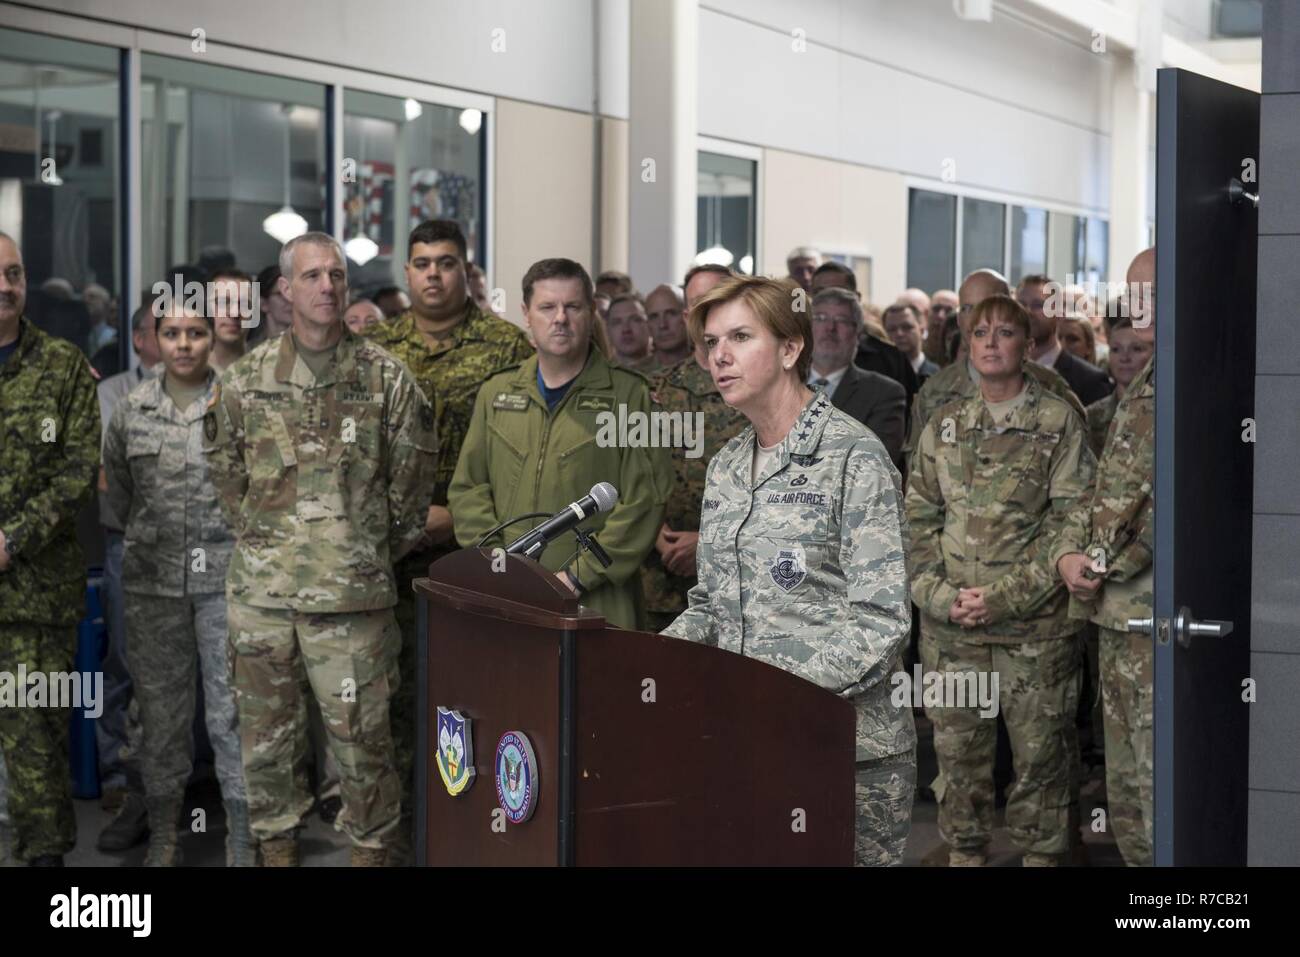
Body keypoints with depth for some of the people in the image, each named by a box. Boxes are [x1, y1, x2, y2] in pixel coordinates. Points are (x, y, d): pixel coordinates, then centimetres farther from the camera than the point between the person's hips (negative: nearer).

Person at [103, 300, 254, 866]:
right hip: (153, 584, 3)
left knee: (233, 710, 0)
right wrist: (152, 539, 13)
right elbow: (116, 495, 16)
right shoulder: (130, 412, 6)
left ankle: (242, 838, 10)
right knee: (160, 712, 9)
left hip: (227, 579, -2)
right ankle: (164, 834, 21)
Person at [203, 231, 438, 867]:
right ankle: (277, 843, 24)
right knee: (265, 728, 10)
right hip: (261, 585, 2)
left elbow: (413, 472, 7)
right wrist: (259, 535, 11)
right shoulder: (246, 379, 6)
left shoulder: (385, 376, 1)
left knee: (360, 730, 0)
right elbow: (223, 469, 14)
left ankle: (369, 845, 15)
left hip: (353, 587, -2)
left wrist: (382, 543, 8)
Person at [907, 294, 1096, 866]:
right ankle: (964, 851, 24)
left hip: (1036, 626, -3)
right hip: (950, 624, 3)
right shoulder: (942, 425, 9)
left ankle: (1041, 852, 19)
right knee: (957, 747, 9)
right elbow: (918, 519, 8)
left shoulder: (1060, 423, -2)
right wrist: (941, 595, -6)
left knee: (1041, 749, 4)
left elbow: (1069, 523, -8)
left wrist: (1005, 598, -14)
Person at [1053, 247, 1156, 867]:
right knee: (1126, 794, 15)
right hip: (1115, 617, 9)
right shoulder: (1140, 386, 17)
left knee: (1162, 794, -7)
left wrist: (1112, 562, -17)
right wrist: (1069, 553, 4)